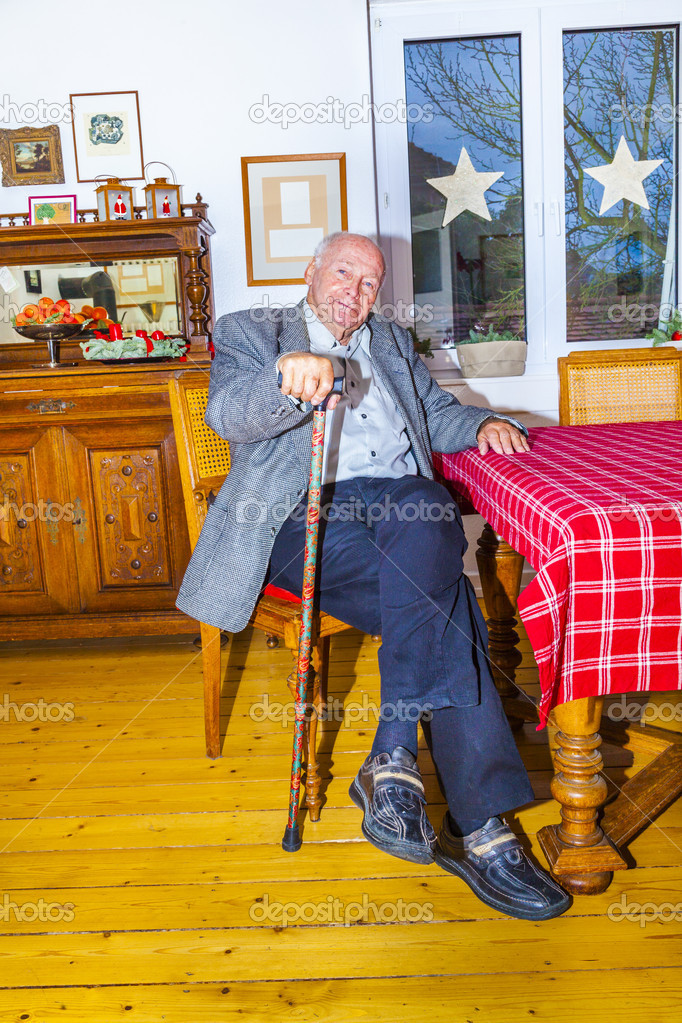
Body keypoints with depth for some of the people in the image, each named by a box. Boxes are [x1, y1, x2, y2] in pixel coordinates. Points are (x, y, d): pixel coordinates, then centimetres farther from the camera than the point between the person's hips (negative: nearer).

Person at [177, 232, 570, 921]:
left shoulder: (391, 343, 32)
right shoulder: (250, 333, 15)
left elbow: (438, 413, 34)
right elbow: (227, 416, -5)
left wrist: (481, 424, 9)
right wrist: (289, 375, -27)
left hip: (403, 500, 4)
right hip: (307, 511, -4)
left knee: (424, 518, -34)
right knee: (444, 604, -29)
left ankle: (395, 762, -33)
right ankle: (478, 830, -25)